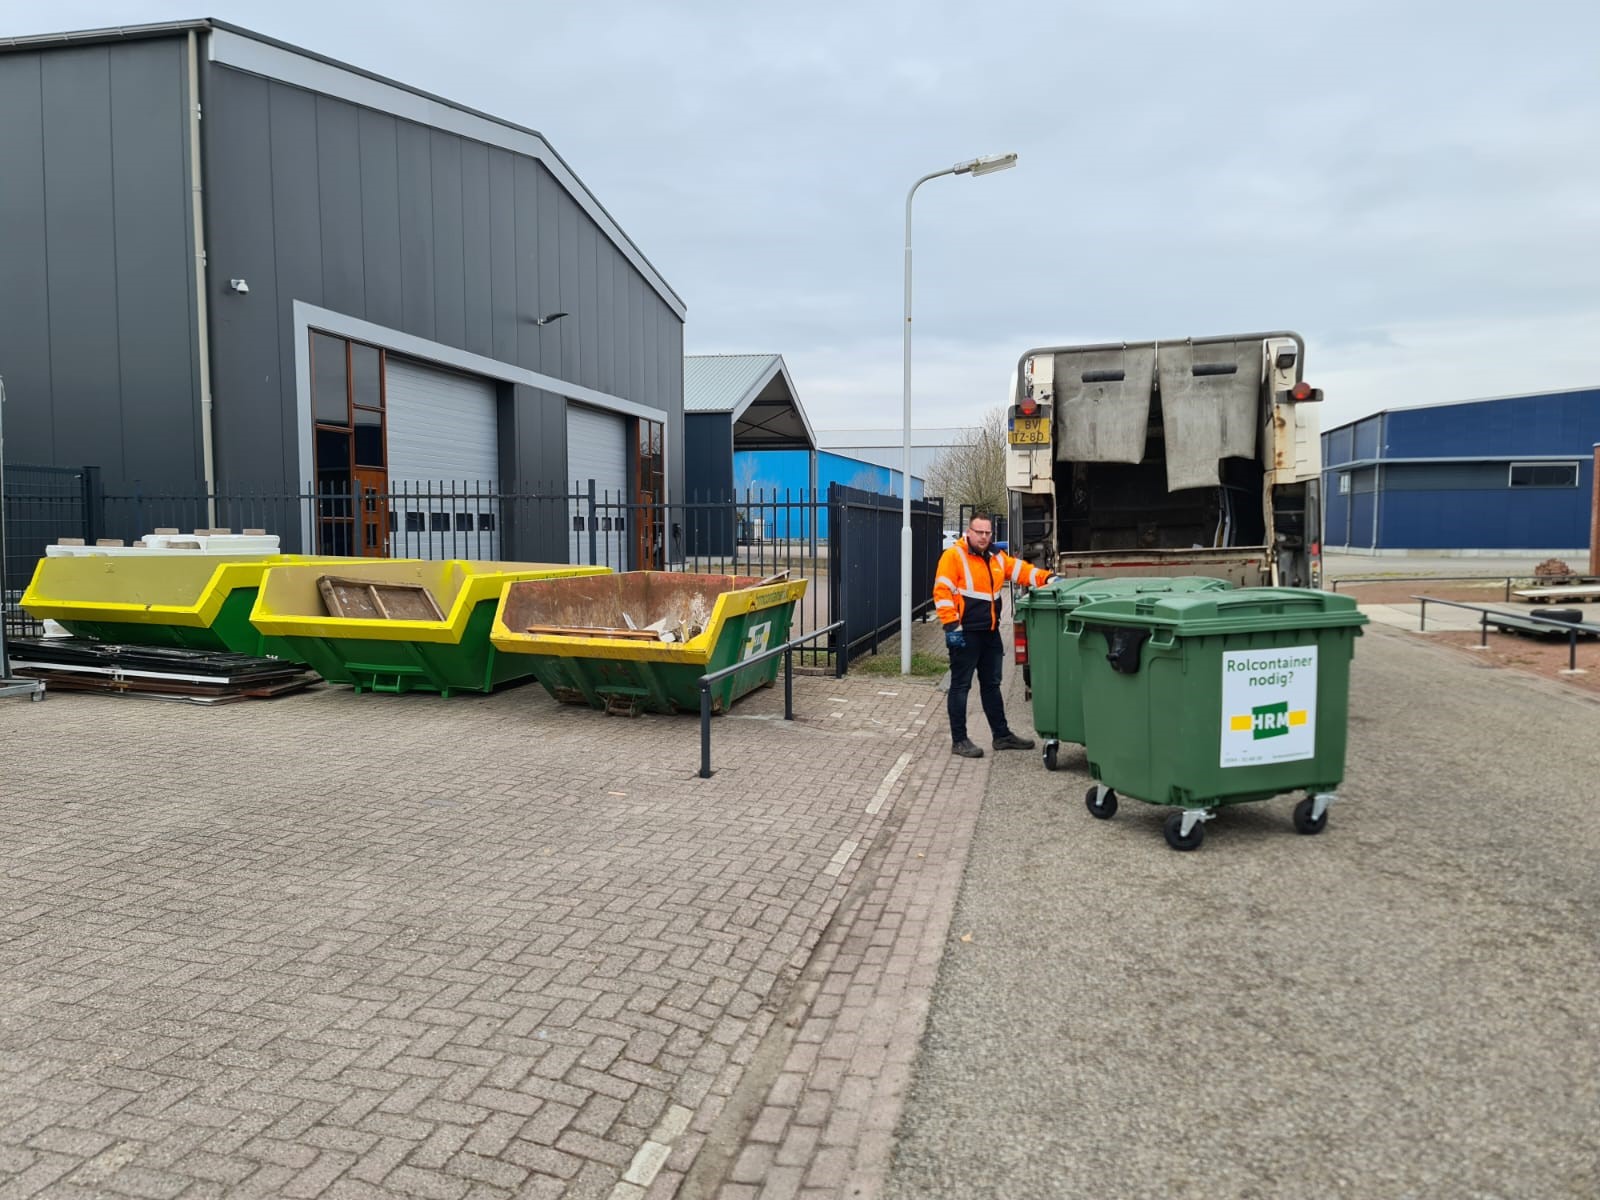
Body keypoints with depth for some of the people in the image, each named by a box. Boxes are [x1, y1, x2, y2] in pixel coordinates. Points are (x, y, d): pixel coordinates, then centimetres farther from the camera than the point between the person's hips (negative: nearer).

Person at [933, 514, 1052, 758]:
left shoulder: (997, 558, 13)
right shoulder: (954, 556, -9)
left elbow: (1021, 570, 10)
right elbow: (942, 591, -15)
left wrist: (1048, 579, -7)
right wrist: (951, 626, -20)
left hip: (990, 633, 7)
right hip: (965, 634, -7)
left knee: (991, 684, 16)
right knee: (961, 686, 0)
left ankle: (1002, 735, 26)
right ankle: (959, 740, 7)